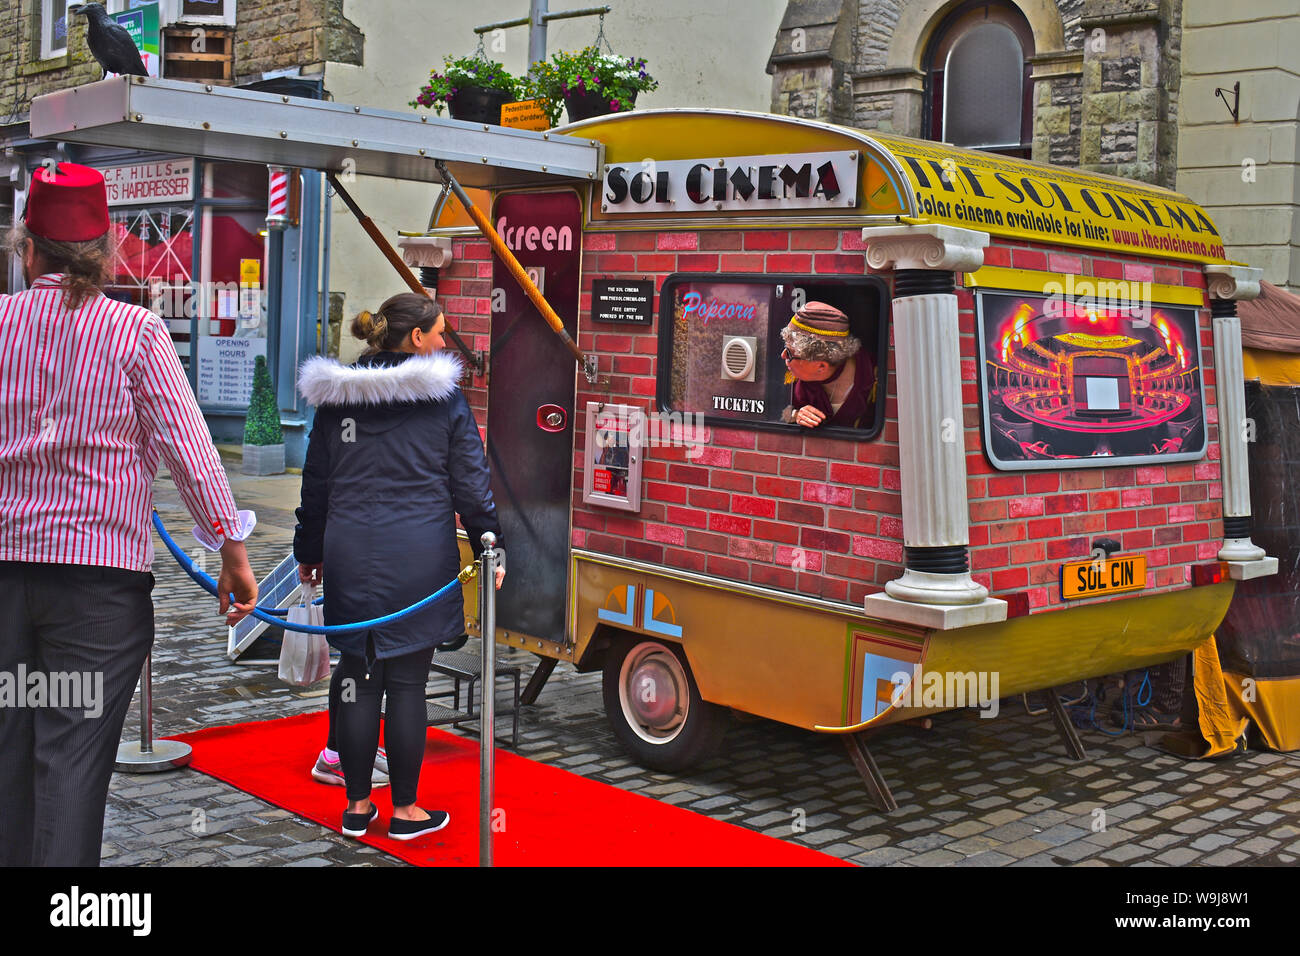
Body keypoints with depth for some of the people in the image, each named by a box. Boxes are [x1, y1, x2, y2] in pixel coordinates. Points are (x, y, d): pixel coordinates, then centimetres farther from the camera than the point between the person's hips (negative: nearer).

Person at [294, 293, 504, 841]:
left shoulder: (335, 399, 7)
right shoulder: (444, 396, -2)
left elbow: (315, 482, 12)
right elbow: (469, 481, 0)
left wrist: (309, 551, 21)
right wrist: (489, 545, 9)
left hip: (351, 554, 3)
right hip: (420, 559, -3)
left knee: (357, 677, 9)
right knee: (407, 682, 3)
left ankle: (358, 805, 18)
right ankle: (405, 810, 13)